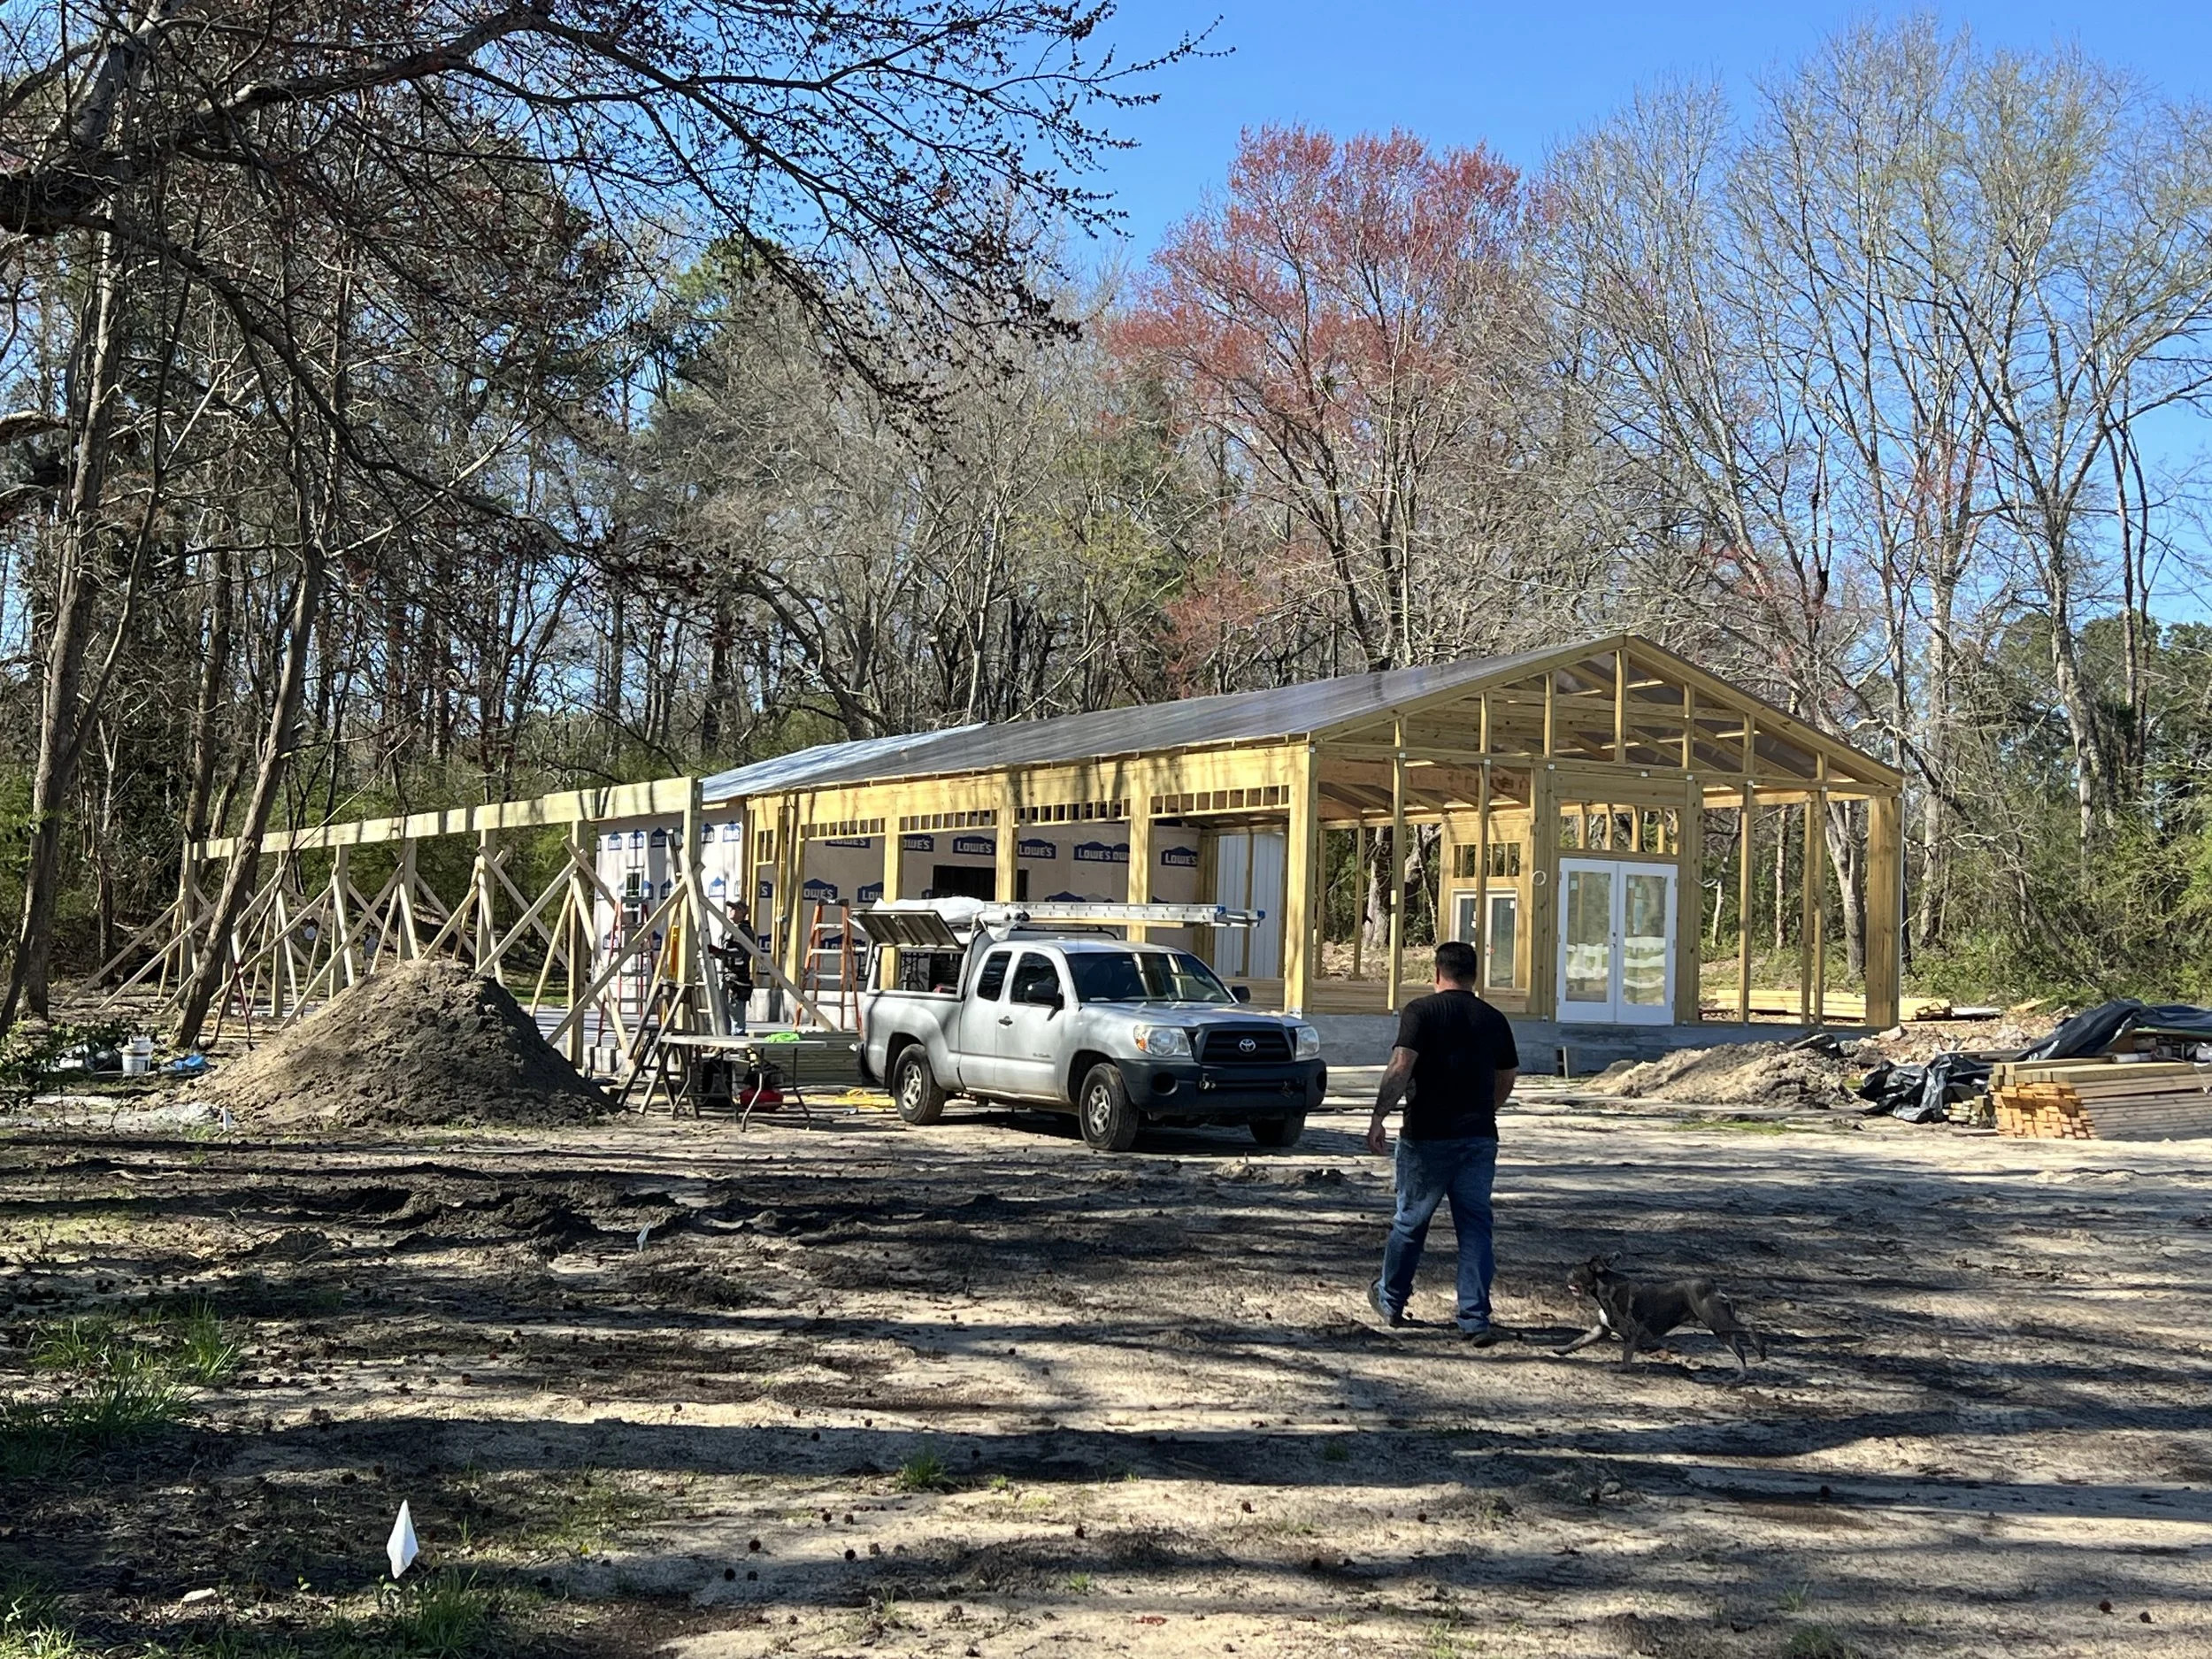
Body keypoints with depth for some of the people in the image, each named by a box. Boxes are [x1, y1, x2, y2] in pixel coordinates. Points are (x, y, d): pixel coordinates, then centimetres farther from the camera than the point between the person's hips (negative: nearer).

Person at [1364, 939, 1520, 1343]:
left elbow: (1400, 1069, -18)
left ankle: (1391, 1301, 29)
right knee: (1475, 1226, 5)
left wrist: (1378, 1118, -16)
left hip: (1427, 1136, -3)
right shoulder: (1493, 1019, 7)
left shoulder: (1421, 1011, -7)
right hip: (1479, 1138, 3)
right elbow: (1506, 1081, 16)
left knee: (1410, 1221, 12)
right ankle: (1476, 1319, 1)